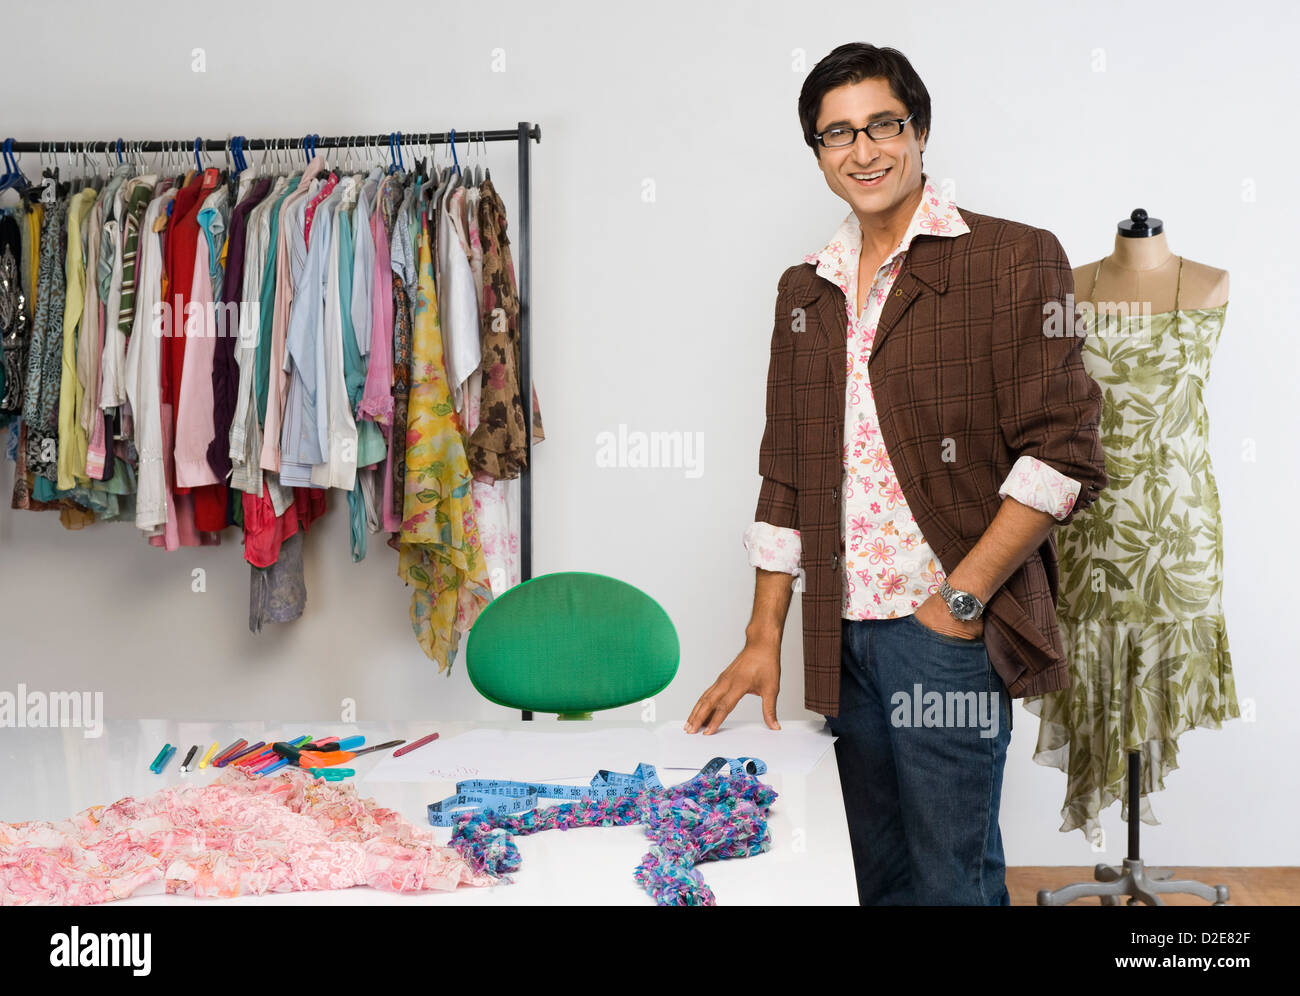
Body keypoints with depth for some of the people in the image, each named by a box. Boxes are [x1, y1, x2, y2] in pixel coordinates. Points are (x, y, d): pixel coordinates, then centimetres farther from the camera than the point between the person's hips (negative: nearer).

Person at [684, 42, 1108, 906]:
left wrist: (963, 598, -13)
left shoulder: (1013, 260, -2)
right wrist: (765, 637, 11)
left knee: (951, 878, 0)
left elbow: (1062, 453, -9)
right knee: (878, 874, 14)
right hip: (843, 632, 5)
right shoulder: (806, 292, 15)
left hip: (950, 630, -5)